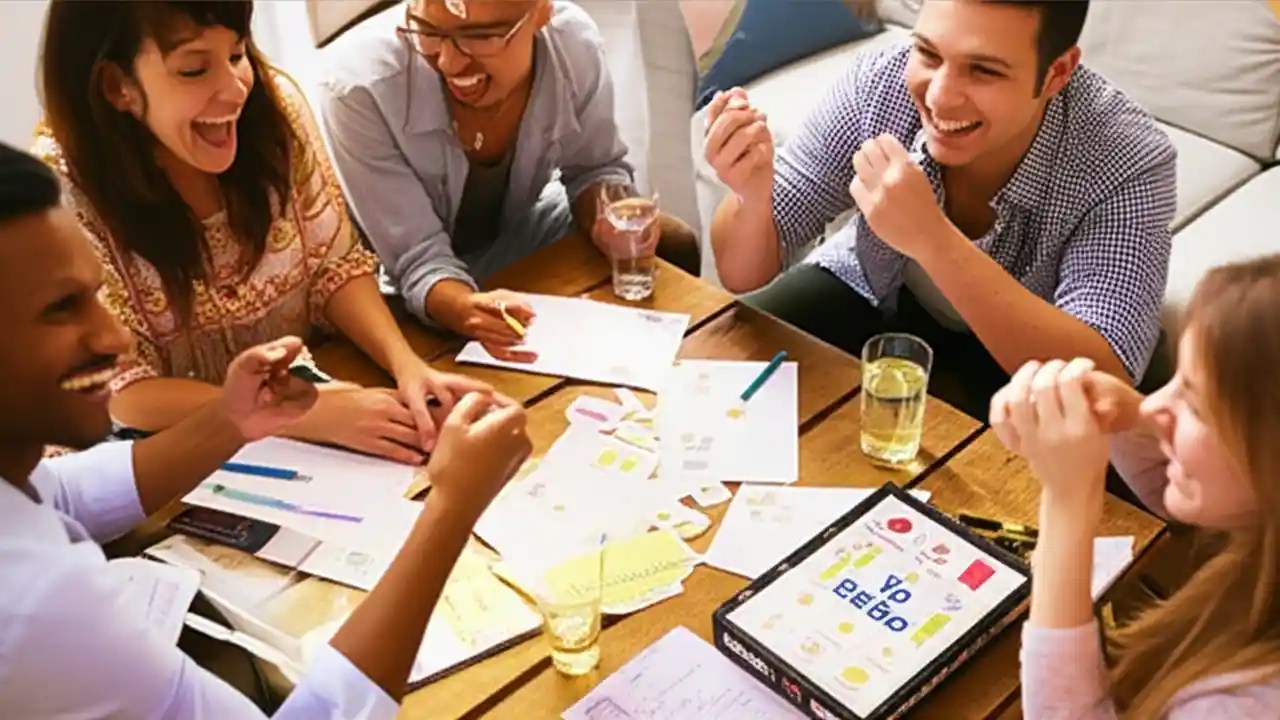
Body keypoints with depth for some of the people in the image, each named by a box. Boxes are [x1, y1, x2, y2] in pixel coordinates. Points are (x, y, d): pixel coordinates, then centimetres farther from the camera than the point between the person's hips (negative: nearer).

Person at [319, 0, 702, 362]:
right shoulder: (359, 86, -35)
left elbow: (594, 169, -4)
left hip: (519, 229, 4)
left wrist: (610, 221, -28)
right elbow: (418, 259, -30)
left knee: (673, 246, -1)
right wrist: (467, 310, -54)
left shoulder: (576, 43, -24)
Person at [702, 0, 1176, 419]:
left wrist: (932, 239, -50)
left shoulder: (1129, 163, -32)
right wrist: (751, 195, -43)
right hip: (873, 294, 2)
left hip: (1022, 352, -1)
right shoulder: (877, 85, -25)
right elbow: (744, 274, -19)